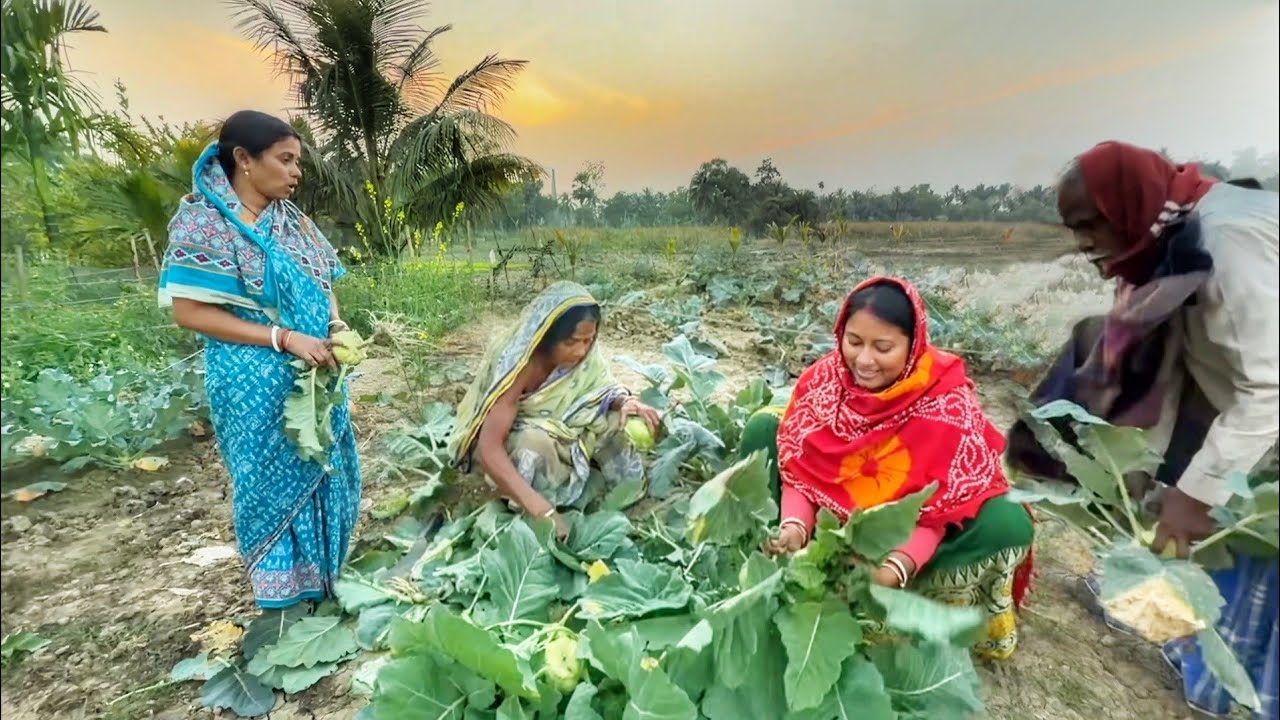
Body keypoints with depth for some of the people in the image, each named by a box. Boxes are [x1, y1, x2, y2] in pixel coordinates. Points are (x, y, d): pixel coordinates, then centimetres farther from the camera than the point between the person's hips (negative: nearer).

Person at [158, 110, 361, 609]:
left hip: (316, 372, 6)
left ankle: (323, 583, 34)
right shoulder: (201, 221, -10)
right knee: (273, 485, 7)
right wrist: (283, 338, -21)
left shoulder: (292, 219, 7)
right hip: (256, 383, -6)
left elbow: (321, 282, 14)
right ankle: (283, 598, 27)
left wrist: (334, 323, -7)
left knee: (324, 476, 14)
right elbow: (189, 310, -14)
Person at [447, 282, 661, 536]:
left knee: (621, 419, -17)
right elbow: (489, 447, -42)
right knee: (534, 445, -39)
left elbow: (604, 388, -7)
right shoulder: (518, 365, -36)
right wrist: (540, 509, -50)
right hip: (508, 442, -5)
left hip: (557, 430, 5)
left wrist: (625, 402, -33)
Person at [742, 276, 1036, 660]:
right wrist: (794, 525, -29)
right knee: (763, 427, -14)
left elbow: (939, 507, -21)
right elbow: (797, 463, -11)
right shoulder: (824, 378, -14)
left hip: (907, 534, -2)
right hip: (831, 518, 3)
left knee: (1009, 523, -27)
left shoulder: (947, 401, -22)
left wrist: (895, 569, -37)